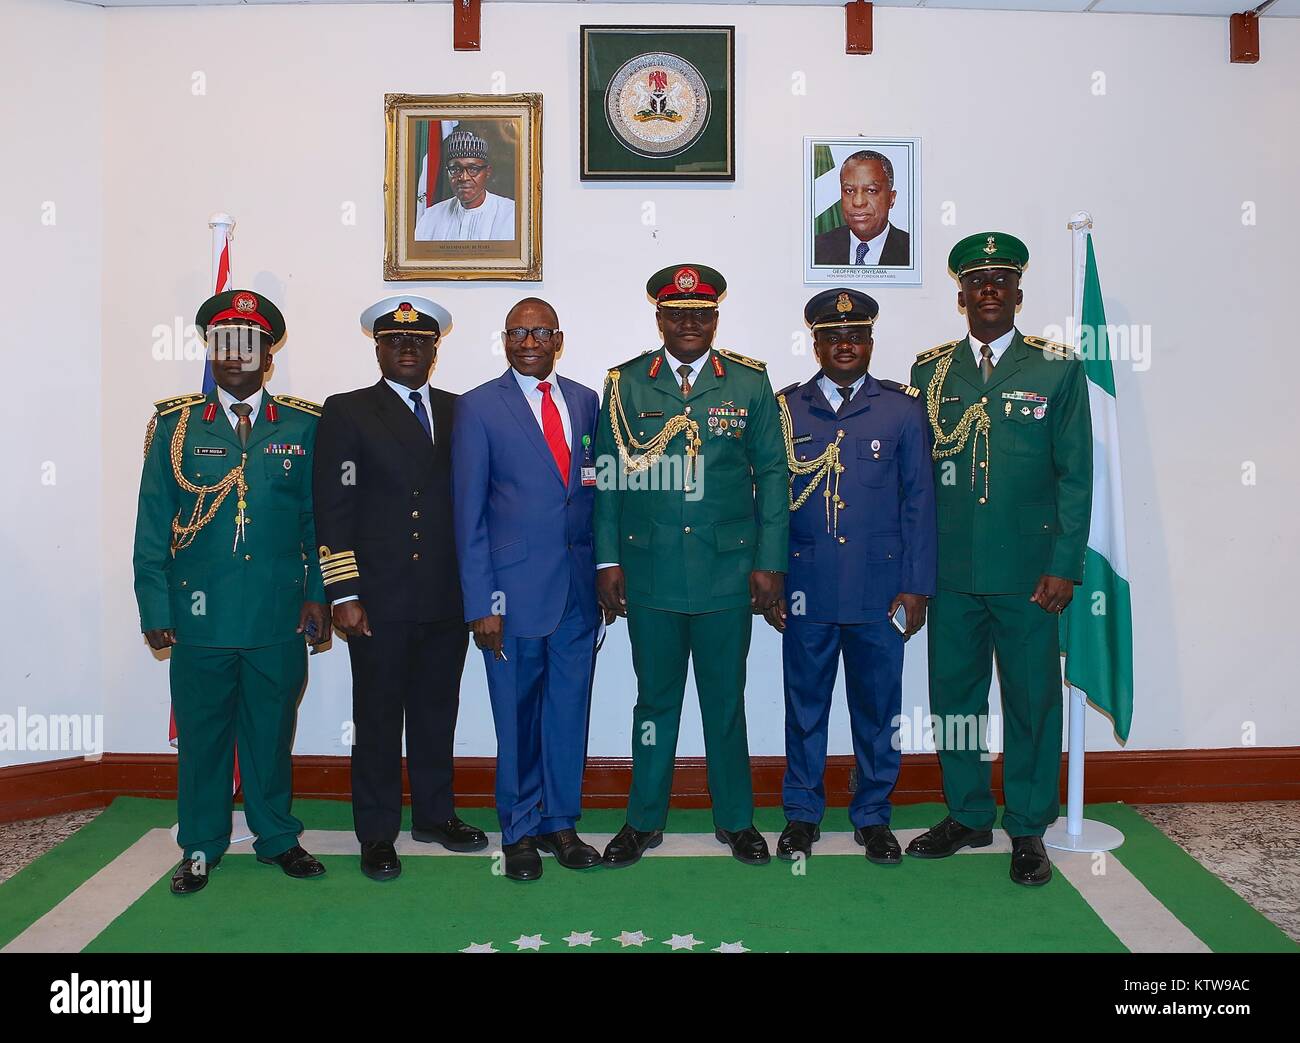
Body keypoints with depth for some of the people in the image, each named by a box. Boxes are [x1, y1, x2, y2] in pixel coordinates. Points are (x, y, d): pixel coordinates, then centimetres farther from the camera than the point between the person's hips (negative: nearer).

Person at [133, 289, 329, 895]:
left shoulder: (304, 427, 5)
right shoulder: (175, 426, 5)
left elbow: (321, 519, 5)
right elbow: (153, 525, 4)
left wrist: (317, 595, -2)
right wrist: (155, 607, -1)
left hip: (280, 617, 0)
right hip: (200, 614, 0)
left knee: (272, 731, 12)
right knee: (201, 733, 10)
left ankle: (277, 838, 29)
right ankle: (201, 847, 28)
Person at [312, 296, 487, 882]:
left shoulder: (459, 412, 11)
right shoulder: (347, 413, 1)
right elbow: (333, 508, -4)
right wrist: (343, 594, -10)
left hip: (447, 597, 4)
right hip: (380, 598, -3)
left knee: (437, 710, 14)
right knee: (378, 716, 6)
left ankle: (435, 815, 31)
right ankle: (377, 833, 21)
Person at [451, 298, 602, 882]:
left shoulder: (585, 402, 9)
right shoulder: (479, 408, -2)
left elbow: (596, 490, 12)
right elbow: (468, 512, -4)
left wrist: (606, 572, 6)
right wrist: (481, 602, -8)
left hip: (578, 588, 3)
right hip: (514, 589, -3)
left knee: (569, 710, 11)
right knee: (517, 717, 8)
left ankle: (559, 822, 29)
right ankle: (519, 830, 27)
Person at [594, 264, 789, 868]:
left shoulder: (750, 382, 4)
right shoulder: (625, 384, 4)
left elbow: (771, 473, 3)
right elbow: (608, 478, 5)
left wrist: (770, 562, -2)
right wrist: (607, 560, 0)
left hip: (727, 569, 0)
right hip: (649, 569, 0)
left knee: (725, 699, 11)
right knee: (655, 698, 11)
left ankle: (736, 819, 28)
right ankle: (644, 819, 27)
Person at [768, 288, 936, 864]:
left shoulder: (902, 408, 4)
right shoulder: (785, 408, 5)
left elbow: (919, 502, 3)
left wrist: (916, 585, -2)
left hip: (881, 588, 0)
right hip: (807, 589, 0)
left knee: (878, 706, 9)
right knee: (805, 703, 10)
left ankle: (873, 816, 26)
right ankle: (801, 813, 26)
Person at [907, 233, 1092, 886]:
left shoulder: (1058, 368, 2)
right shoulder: (930, 370, 8)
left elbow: (1076, 475, 0)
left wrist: (1065, 566, -6)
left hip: (1029, 573, -2)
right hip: (951, 573, 2)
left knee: (1032, 700, 7)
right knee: (953, 694, 11)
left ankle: (1028, 830, 25)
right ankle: (968, 816, 30)